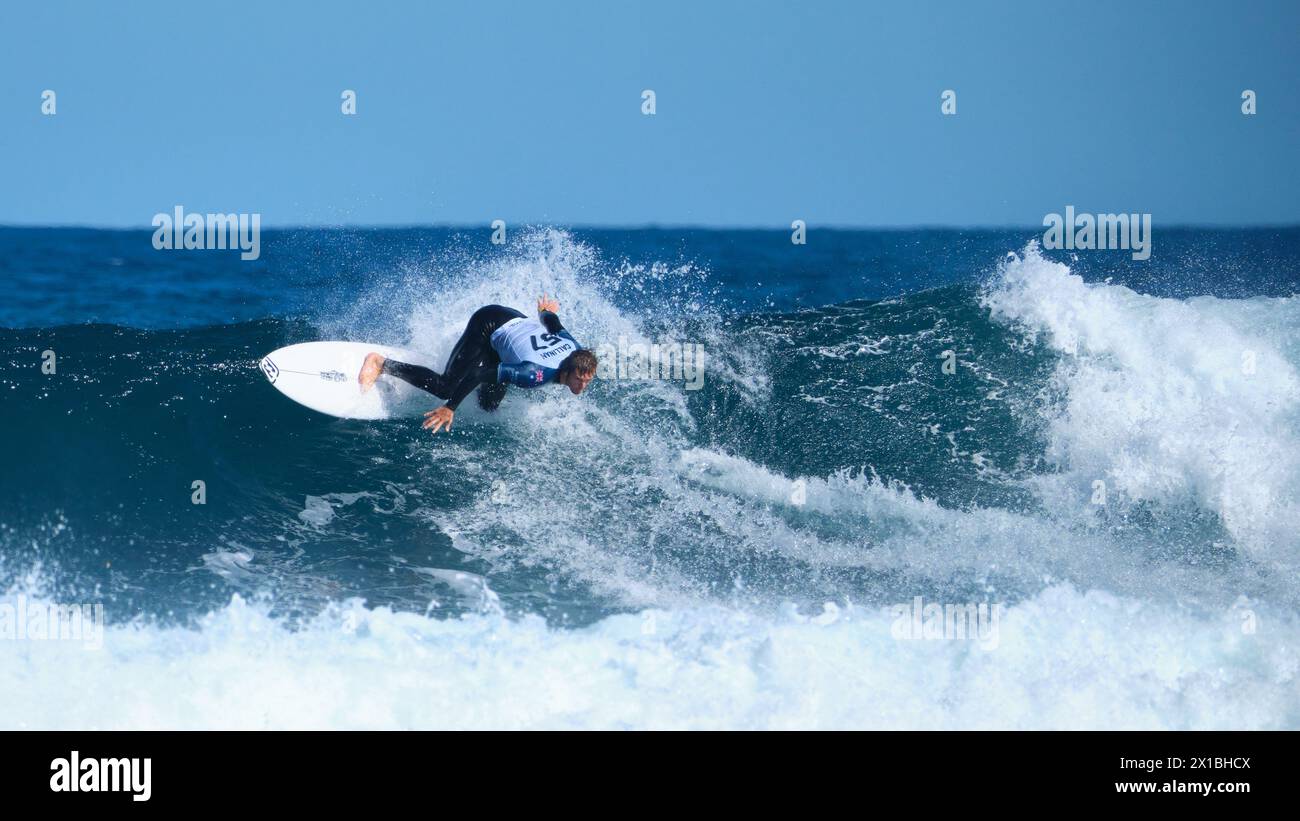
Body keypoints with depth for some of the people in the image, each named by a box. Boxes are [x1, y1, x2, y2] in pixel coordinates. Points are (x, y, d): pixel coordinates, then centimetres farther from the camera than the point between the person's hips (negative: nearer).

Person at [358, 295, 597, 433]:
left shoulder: (575, 349, -22)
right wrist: (450, 408, -41)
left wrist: (546, 312, 24)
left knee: (489, 404, 16)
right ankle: (381, 364, 1)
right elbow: (481, 375, -40)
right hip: (488, 325, -7)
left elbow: (554, 325, 0)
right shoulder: (537, 374, -41)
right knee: (445, 388, -13)